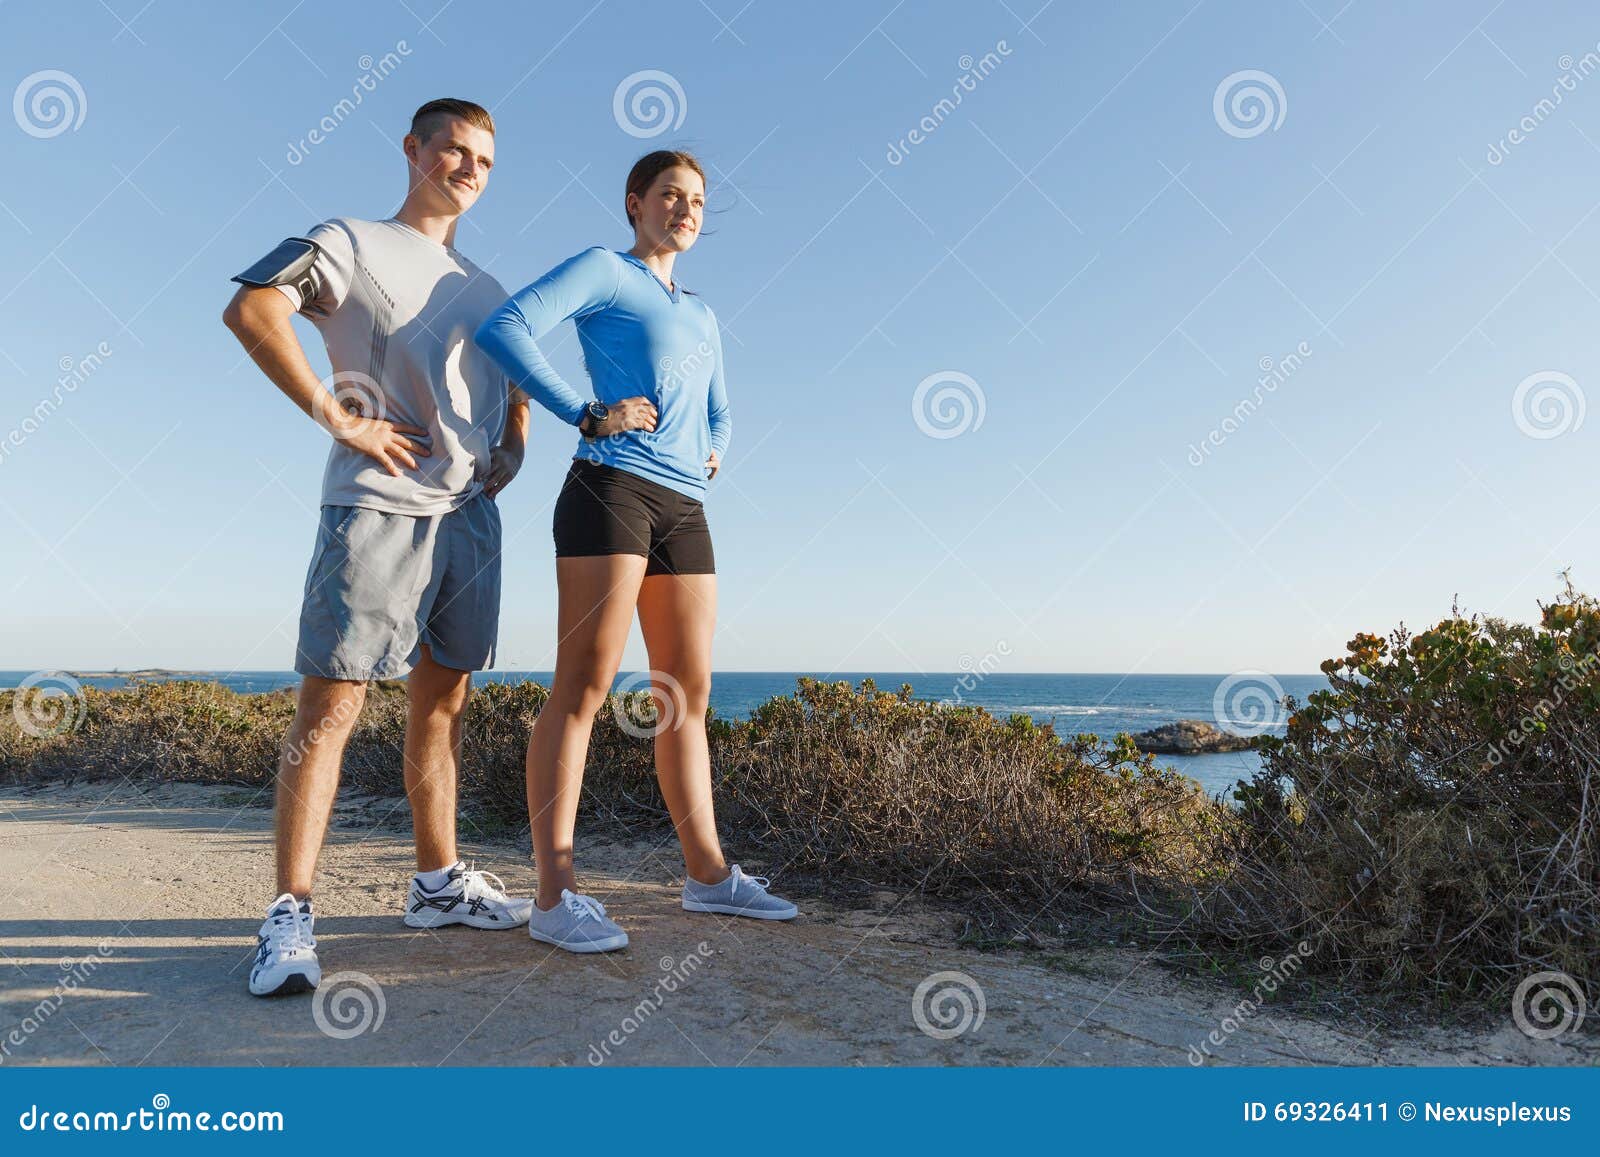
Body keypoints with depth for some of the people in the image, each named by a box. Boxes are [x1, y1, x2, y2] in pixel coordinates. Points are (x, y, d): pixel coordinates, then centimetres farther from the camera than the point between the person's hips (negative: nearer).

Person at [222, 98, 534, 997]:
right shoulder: (352, 244, 5)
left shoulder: (488, 290, 23)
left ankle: (439, 881, 20)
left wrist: (513, 448, 13)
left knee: (444, 700, 10)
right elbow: (252, 310, -11)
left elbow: (517, 384, 34)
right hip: (379, 507, -6)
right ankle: (291, 914, -3)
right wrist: (338, 418, -15)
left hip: (472, 512, 7)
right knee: (332, 704, -8)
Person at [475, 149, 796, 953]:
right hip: (612, 488, -7)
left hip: (683, 508, 7)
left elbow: (718, 415, 34)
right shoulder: (602, 270, 7)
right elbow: (504, 329, -8)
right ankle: (555, 896, -10)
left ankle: (707, 872, 13)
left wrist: (713, 453, 11)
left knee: (687, 694, 6)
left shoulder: (701, 315, 28)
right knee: (583, 686, -12)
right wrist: (588, 417, -11)